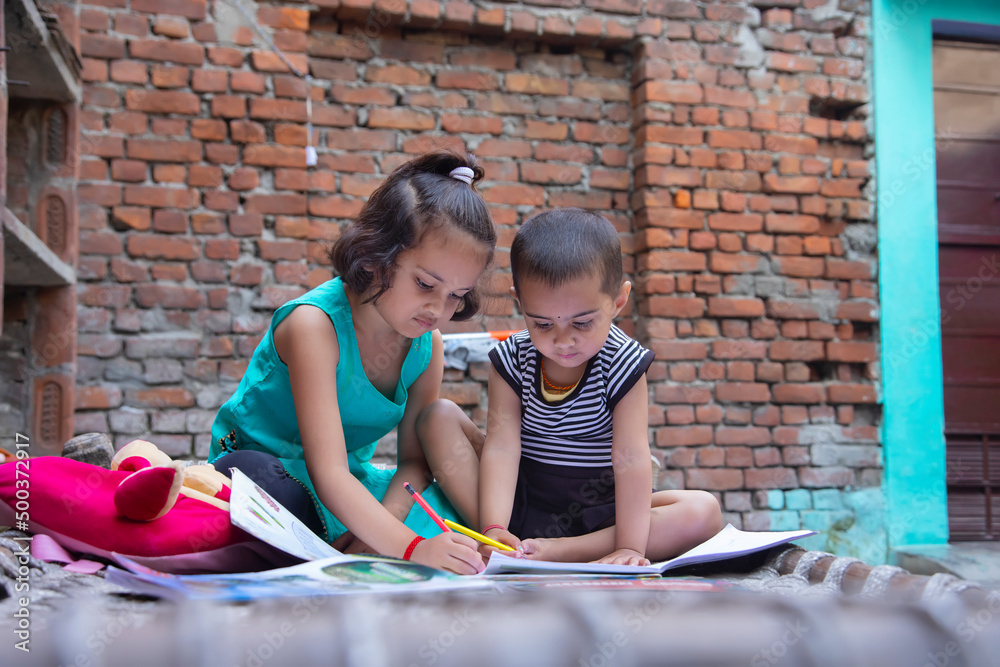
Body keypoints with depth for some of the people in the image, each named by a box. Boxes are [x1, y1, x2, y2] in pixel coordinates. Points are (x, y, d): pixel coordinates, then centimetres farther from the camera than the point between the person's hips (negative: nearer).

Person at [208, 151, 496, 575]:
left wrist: (380, 527, -25)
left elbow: (415, 459, -4)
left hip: (353, 486, 6)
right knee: (257, 476, -41)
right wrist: (409, 547, -47)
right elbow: (328, 474, -34)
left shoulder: (428, 345, -6)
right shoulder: (315, 325, -27)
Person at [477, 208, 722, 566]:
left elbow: (630, 458, -22)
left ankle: (561, 550, -34)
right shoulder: (511, 361, -9)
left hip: (599, 511, 0)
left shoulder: (623, 365, -13)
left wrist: (629, 547, -32)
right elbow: (501, 446, -20)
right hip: (524, 505, 0)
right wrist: (493, 529, -35)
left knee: (704, 511, -26)